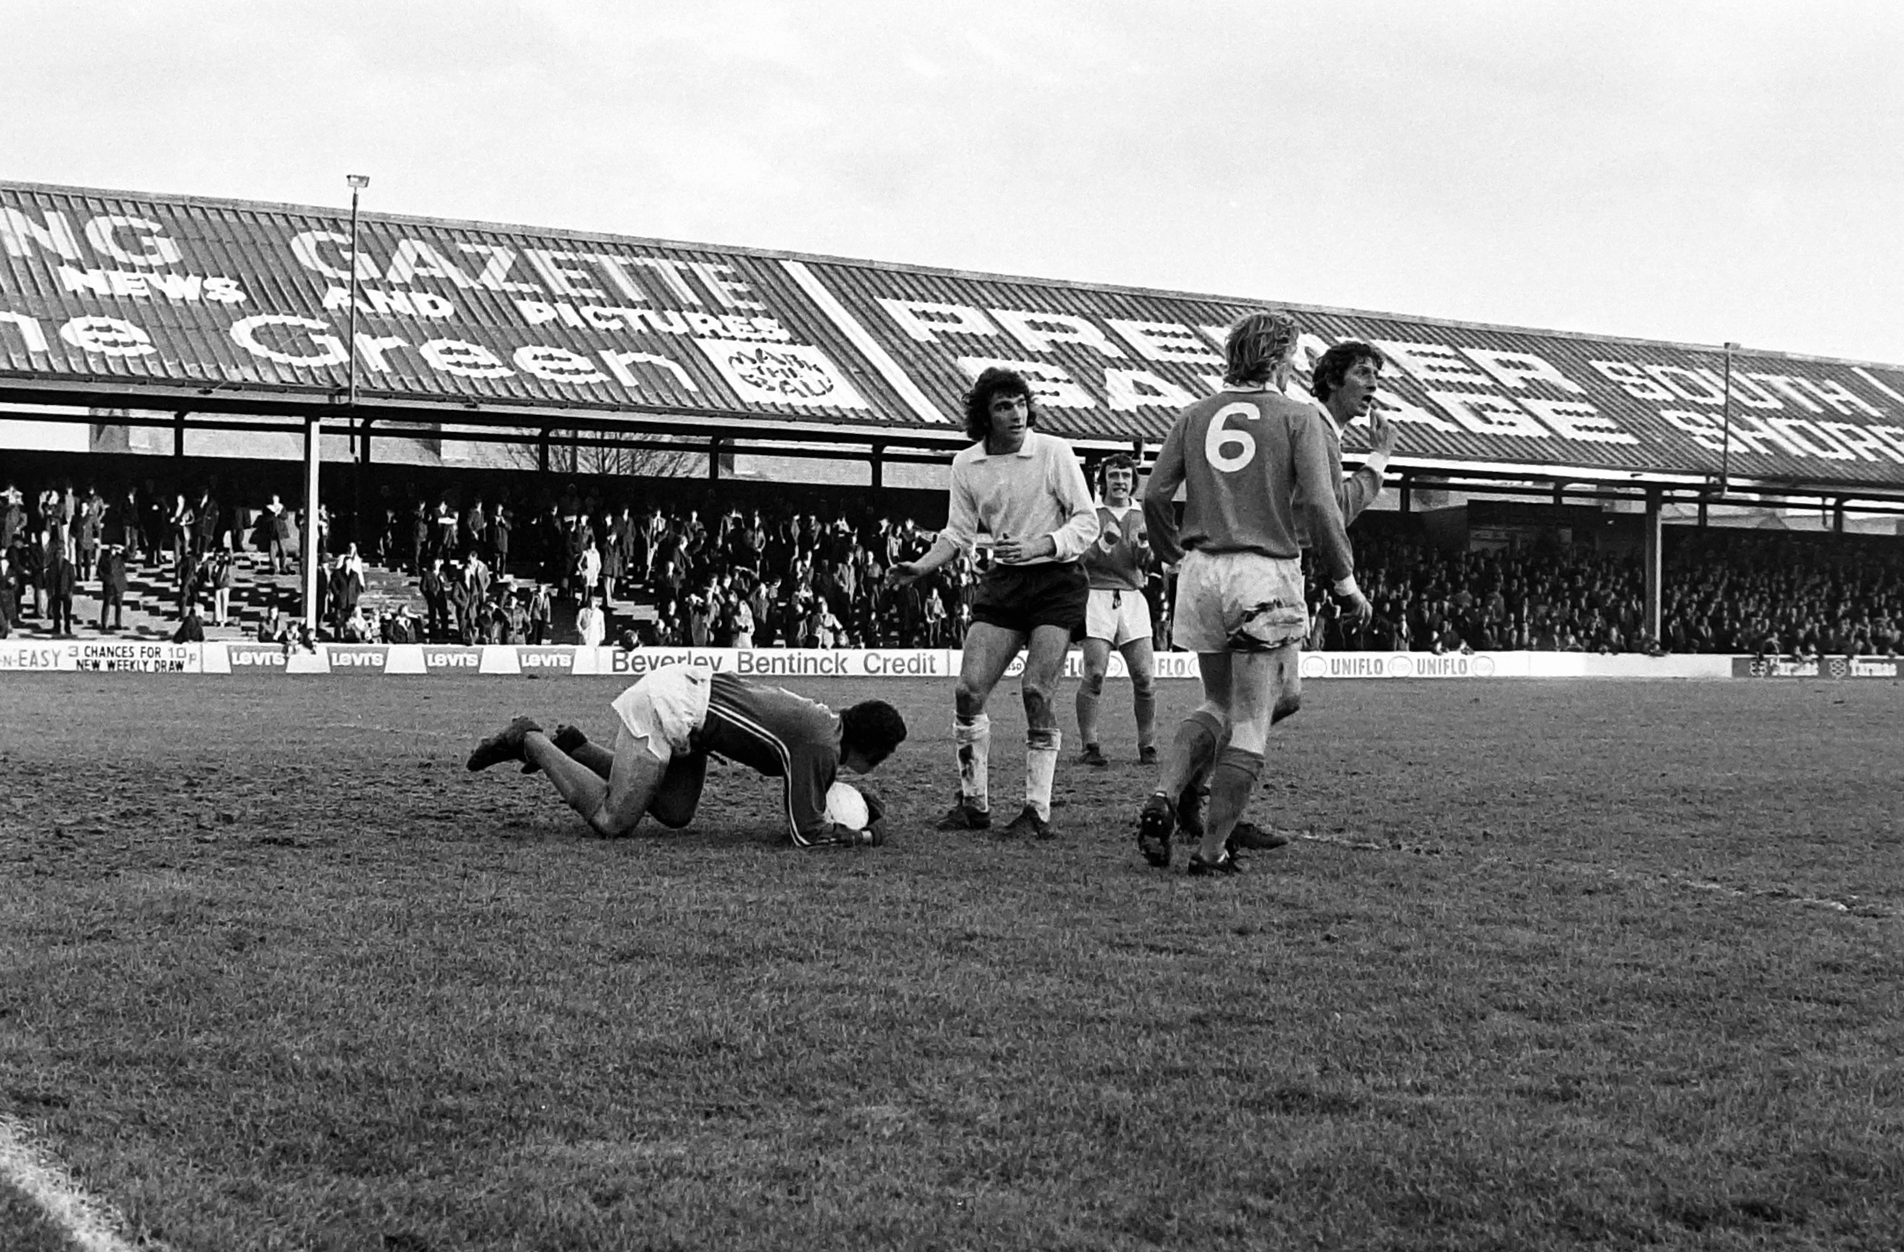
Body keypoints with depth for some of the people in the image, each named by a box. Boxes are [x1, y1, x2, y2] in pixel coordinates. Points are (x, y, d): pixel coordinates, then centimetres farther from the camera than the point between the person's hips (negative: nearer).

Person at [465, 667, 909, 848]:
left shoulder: (830, 723, 7)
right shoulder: (821, 747, -21)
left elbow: (808, 787, 22)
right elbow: (806, 832, -19)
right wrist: (862, 836, -7)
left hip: (687, 687, 9)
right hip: (667, 706, -9)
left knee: (675, 815, 13)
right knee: (610, 821, -8)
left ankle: (575, 749, 19)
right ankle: (530, 741, 5)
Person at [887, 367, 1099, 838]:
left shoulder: (1054, 452, -8)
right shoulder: (966, 464, 4)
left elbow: (1087, 520, -7)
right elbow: (958, 533, 13)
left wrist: (1039, 545, -23)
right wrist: (920, 567, -3)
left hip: (1056, 582, -4)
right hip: (1003, 583, 4)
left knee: (1037, 693, -14)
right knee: (968, 691, -5)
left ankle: (1038, 811, -5)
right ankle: (974, 803, 9)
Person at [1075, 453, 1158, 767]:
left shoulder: (1143, 515, 16)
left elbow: (1146, 565, 11)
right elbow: (1079, 558, -1)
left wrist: (1144, 545, -10)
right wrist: (1104, 543, -18)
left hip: (1132, 597, 3)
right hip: (1097, 596, -3)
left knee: (1144, 678, -3)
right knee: (1095, 674, -11)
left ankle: (1147, 746, 8)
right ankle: (1089, 746, -6)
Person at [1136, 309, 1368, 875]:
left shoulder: (1195, 415, 10)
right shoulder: (1298, 417, -1)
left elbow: (1155, 495, 4)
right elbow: (1321, 505, -9)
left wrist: (1176, 554, 19)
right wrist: (1346, 582, -2)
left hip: (1202, 571, 5)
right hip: (1266, 574, -5)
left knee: (1219, 705, 20)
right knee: (1250, 724, 2)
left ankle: (1164, 798, 0)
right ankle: (1211, 848, 1)